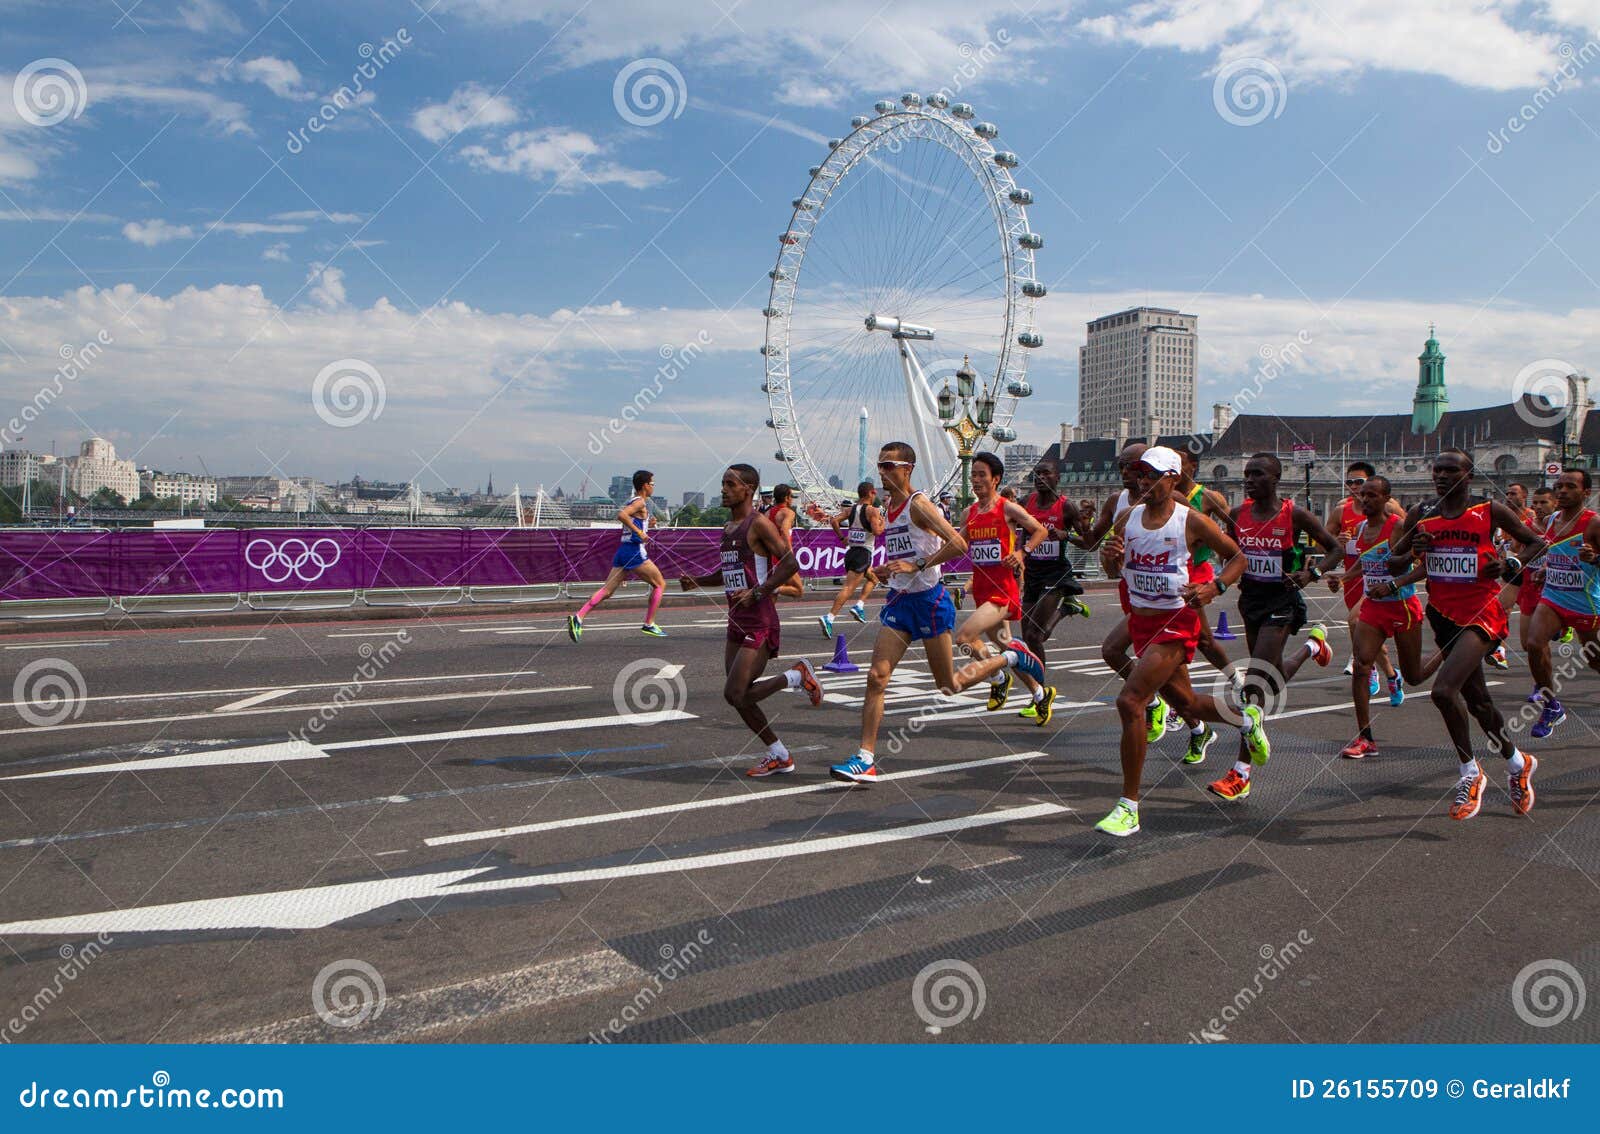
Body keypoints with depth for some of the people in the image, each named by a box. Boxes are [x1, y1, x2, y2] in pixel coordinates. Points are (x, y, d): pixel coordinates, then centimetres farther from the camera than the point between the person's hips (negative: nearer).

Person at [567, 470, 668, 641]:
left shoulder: (632, 502, 19)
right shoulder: (640, 502, -9)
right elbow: (621, 515, -25)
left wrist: (646, 523, 24)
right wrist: (639, 532, -23)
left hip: (623, 551, 9)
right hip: (635, 552, -9)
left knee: (607, 591, 2)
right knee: (660, 584, 7)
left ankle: (579, 617, -12)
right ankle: (649, 624, 7)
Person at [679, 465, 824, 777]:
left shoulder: (759, 523, -11)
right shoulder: (728, 527, 16)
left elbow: (790, 563, -17)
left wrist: (757, 592, -22)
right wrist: (697, 581, 11)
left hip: (759, 622, -9)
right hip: (737, 622, 9)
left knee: (735, 695, -13)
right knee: (739, 696, 9)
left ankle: (797, 675, 7)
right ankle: (779, 757, 22)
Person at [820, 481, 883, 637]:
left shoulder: (851, 509, 11)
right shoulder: (873, 510, -6)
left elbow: (833, 520, 2)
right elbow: (877, 531, -17)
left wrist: (842, 537, 11)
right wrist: (882, 523, 3)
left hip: (850, 551, 8)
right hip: (863, 553, -8)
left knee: (873, 578, 24)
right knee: (848, 588, -10)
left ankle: (859, 605, 10)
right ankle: (829, 617, -18)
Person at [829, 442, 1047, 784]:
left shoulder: (919, 504, -14)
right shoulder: (888, 508, 11)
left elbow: (958, 545, -24)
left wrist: (916, 566, -25)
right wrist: (886, 571, 9)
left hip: (928, 599, -7)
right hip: (899, 601, 7)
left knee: (950, 686, 6)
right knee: (876, 677, -6)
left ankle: (1011, 656, 29)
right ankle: (865, 760, -3)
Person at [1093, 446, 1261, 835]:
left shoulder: (1192, 521, -9)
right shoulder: (1128, 518, 5)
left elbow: (1237, 557, 2)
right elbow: (1113, 570, 13)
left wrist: (1215, 587, -16)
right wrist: (1109, 556, -10)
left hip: (1176, 623, -7)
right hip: (1141, 620, 7)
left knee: (1129, 701, -20)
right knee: (1185, 702, 22)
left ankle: (1128, 808, -11)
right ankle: (1247, 719, 54)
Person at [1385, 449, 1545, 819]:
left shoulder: (1491, 511, -5)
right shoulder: (1420, 514, 4)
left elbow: (1537, 543, 6)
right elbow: (1393, 565, 7)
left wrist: (1510, 565, -13)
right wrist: (1411, 553, -14)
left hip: (1481, 614, -5)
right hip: (1443, 614, 5)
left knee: (1444, 690, -22)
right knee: (1476, 699, 17)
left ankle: (1470, 773, -1)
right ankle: (1517, 763, 42)